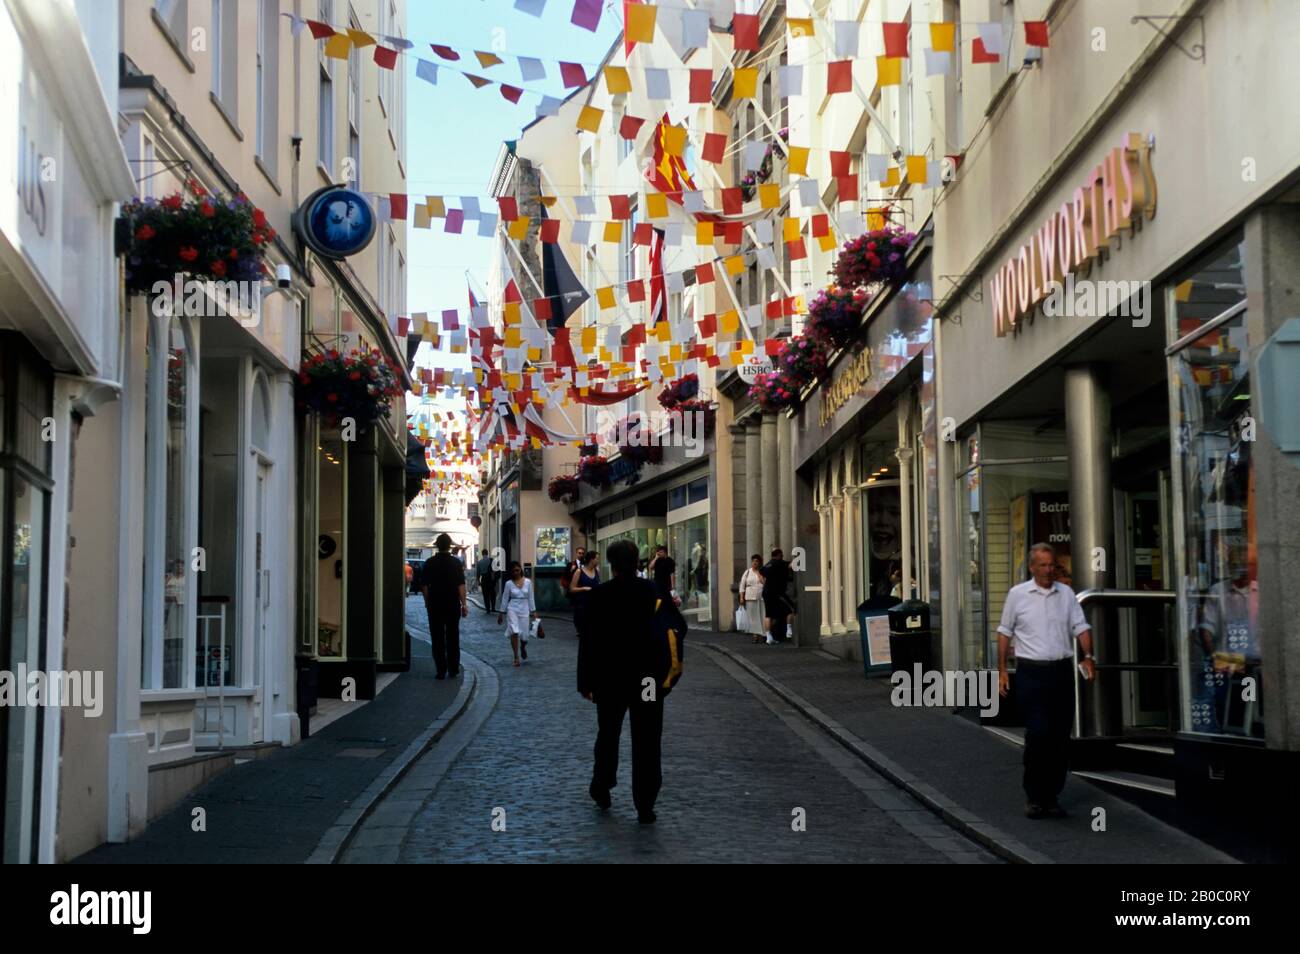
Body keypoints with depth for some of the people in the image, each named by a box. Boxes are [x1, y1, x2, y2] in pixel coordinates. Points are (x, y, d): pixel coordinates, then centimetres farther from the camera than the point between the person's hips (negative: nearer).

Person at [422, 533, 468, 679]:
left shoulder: (430, 563, -2)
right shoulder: (456, 562, -3)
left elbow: (424, 585, 0)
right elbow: (461, 585, -7)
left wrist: (427, 602, 11)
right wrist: (464, 604, -4)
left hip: (435, 605, 0)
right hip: (453, 605, 0)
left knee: (437, 638, 3)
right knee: (453, 637, 11)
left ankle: (441, 671, 0)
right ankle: (453, 669, 12)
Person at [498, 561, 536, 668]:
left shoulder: (528, 582, 1)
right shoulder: (509, 583, -1)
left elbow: (531, 598, 5)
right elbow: (505, 599, 5)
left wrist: (533, 611, 3)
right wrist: (501, 613, 6)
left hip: (524, 610, 1)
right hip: (512, 610, -1)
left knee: (524, 635, 3)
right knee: (514, 633, -16)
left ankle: (523, 647, 39)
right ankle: (516, 658, -9)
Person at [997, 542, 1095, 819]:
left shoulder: (1066, 594, 9)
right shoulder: (1017, 594, 3)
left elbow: (1081, 627, 7)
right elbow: (1005, 632, 8)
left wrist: (1088, 656, -10)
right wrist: (1002, 670, 4)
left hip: (1062, 671, 3)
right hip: (1031, 672, -3)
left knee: (1061, 737, 4)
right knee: (1038, 734, -11)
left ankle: (1051, 797, 15)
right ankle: (1034, 796, 2)